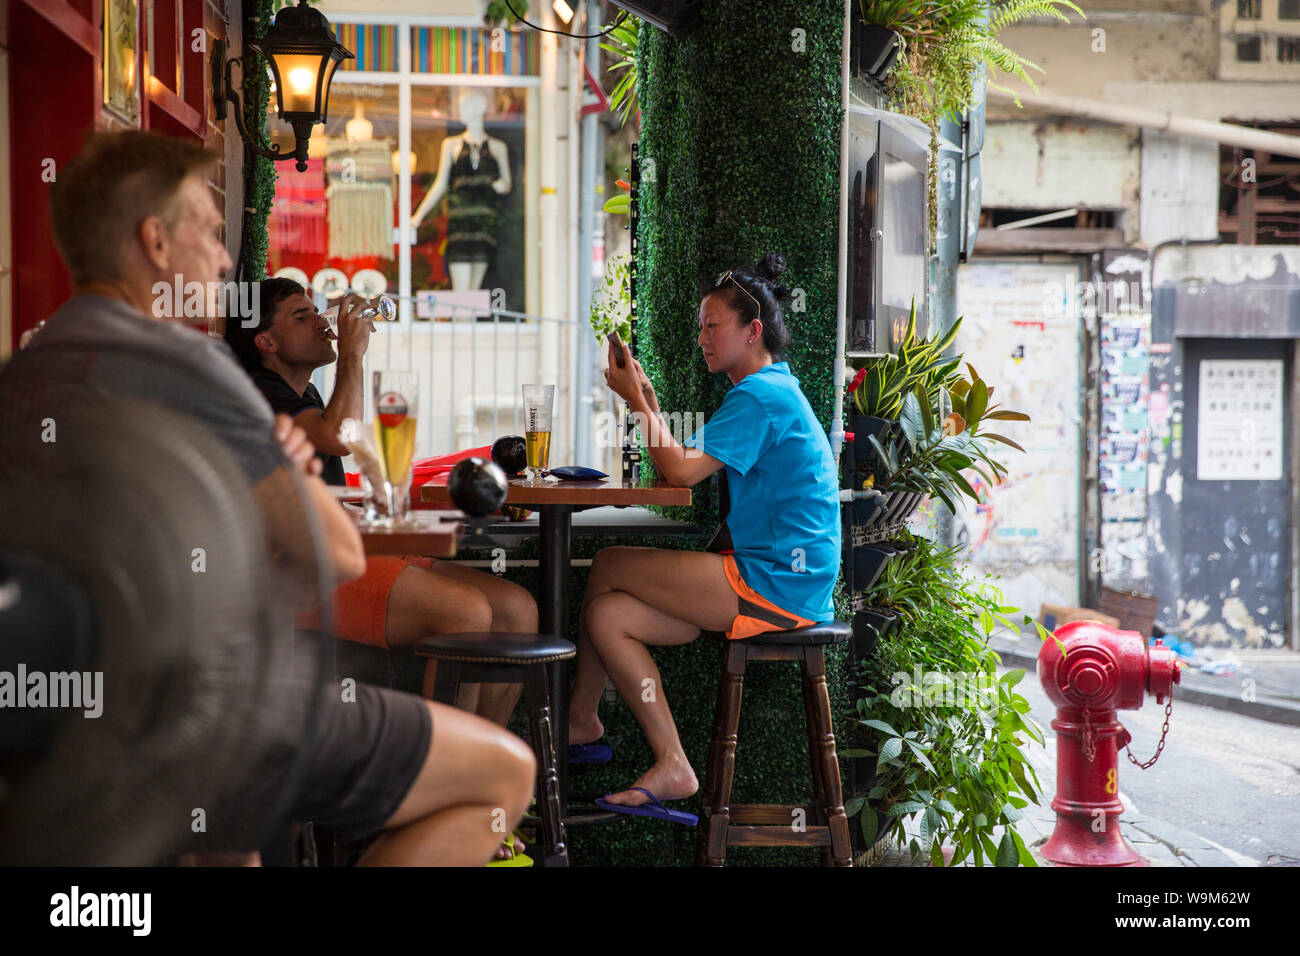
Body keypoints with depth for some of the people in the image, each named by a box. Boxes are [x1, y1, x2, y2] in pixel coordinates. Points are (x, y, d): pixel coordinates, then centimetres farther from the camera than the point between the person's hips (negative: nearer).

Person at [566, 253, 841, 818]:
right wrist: (646, 396, 12)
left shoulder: (760, 396, -12)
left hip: (776, 584, -10)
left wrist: (637, 400, -7)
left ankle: (580, 719, 7)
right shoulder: (773, 391, 21)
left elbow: (682, 471, -20)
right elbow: (680, 466, 19)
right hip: (780, 583, 10)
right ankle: (670, 767, 6)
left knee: (609, 567, -8)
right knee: (608, 615, 3)